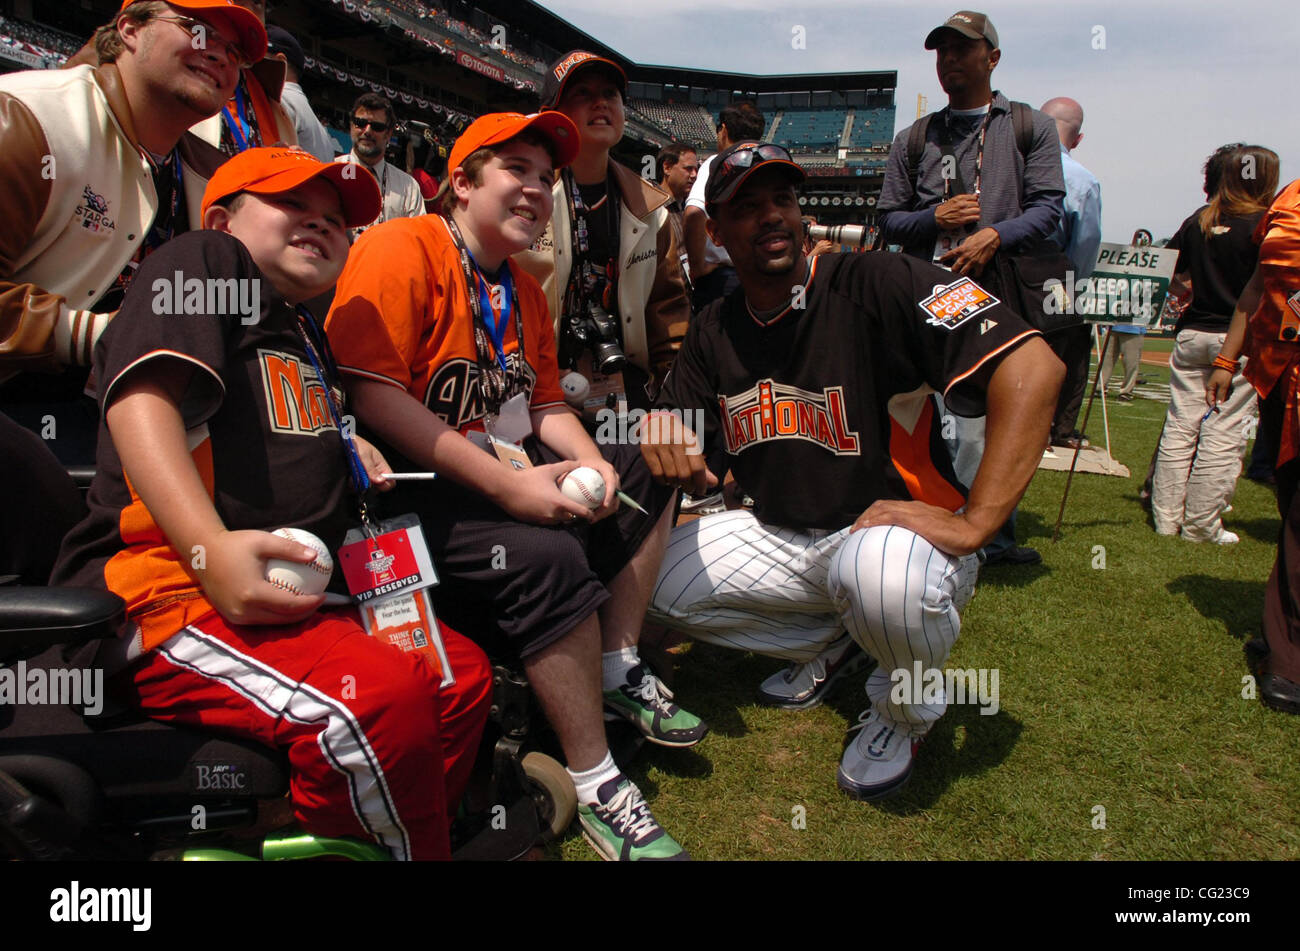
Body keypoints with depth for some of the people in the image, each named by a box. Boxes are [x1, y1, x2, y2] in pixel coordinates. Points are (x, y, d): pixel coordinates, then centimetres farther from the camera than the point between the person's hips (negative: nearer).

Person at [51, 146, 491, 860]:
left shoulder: (305, 332, 27)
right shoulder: (201, 261, 3)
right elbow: (141, 398, -16)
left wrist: (343, 443, 21)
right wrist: (211, 548, -31)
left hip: (291, 599, 10)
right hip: (162, 593, -9)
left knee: (462, 671, 0)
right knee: (379, 695, -30)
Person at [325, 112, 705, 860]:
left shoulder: (524, 289, 16)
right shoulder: (401, 248, -12)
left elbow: (546, 404, 17)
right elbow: (372, 393, -23)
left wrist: (592, 462, -6)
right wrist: (506, 486, -26)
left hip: (507, 465, 10)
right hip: (415, 483, -9)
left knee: (644, 475, 10)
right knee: (547, 556, -31)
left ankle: (618, 671, 10)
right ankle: (597, 785, -15)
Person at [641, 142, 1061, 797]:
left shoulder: (877, 284, -17)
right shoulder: (714, 331, 4)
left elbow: (1032, 366, -27)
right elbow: (679, 419, 8)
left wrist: (973, 523, -32)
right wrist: (660, 430, -19)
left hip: (892, 527, -6)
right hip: (780, 539, 7)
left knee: (881, 573, -41)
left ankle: (904, 708, -2)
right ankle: (832, 641, 17)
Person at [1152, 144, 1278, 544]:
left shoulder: (1198, 220, 5)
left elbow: (1171, 277, 10)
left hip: (1192, 334, 4)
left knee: (1180, 427, 8)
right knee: (1223, 434, 1)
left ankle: (1166, 517, 11)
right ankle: (1201, 525, 5)